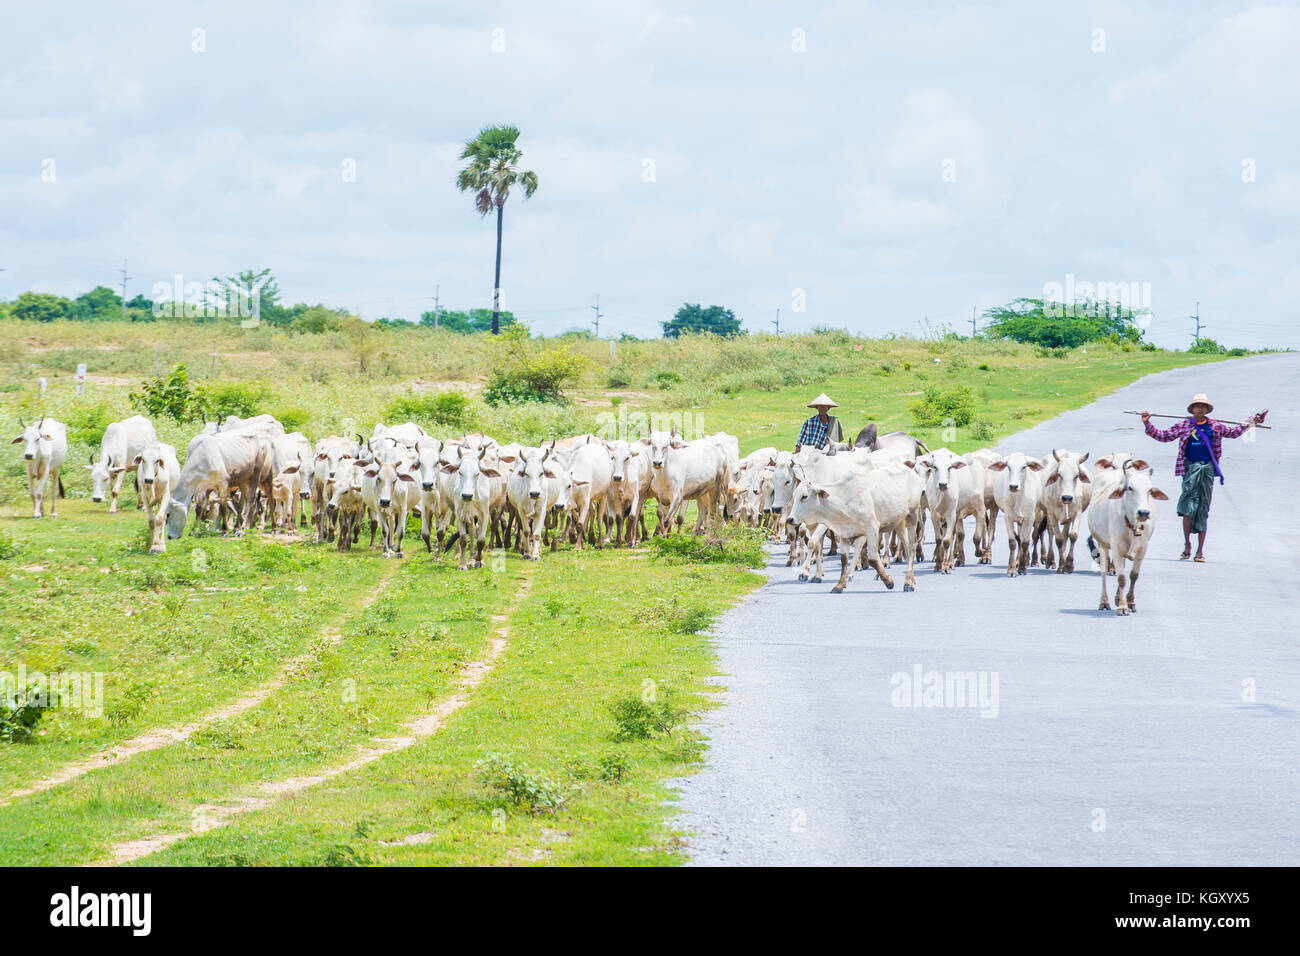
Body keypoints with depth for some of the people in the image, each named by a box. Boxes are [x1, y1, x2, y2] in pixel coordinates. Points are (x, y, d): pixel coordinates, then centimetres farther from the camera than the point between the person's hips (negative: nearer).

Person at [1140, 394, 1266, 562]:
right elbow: (1162, 435, 9)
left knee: (1203, 511, 4)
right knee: (1188, 507, -14)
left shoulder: (1215, 427, 10)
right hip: (1190, 468, -2)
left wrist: (1251, 422, 22)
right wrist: (1148, 425, 0)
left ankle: (1200, 551, 8)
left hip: (1208, 469, 2)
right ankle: (1187, 545, 0)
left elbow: (1234, 432, 26)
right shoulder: (1183, 426, 4)